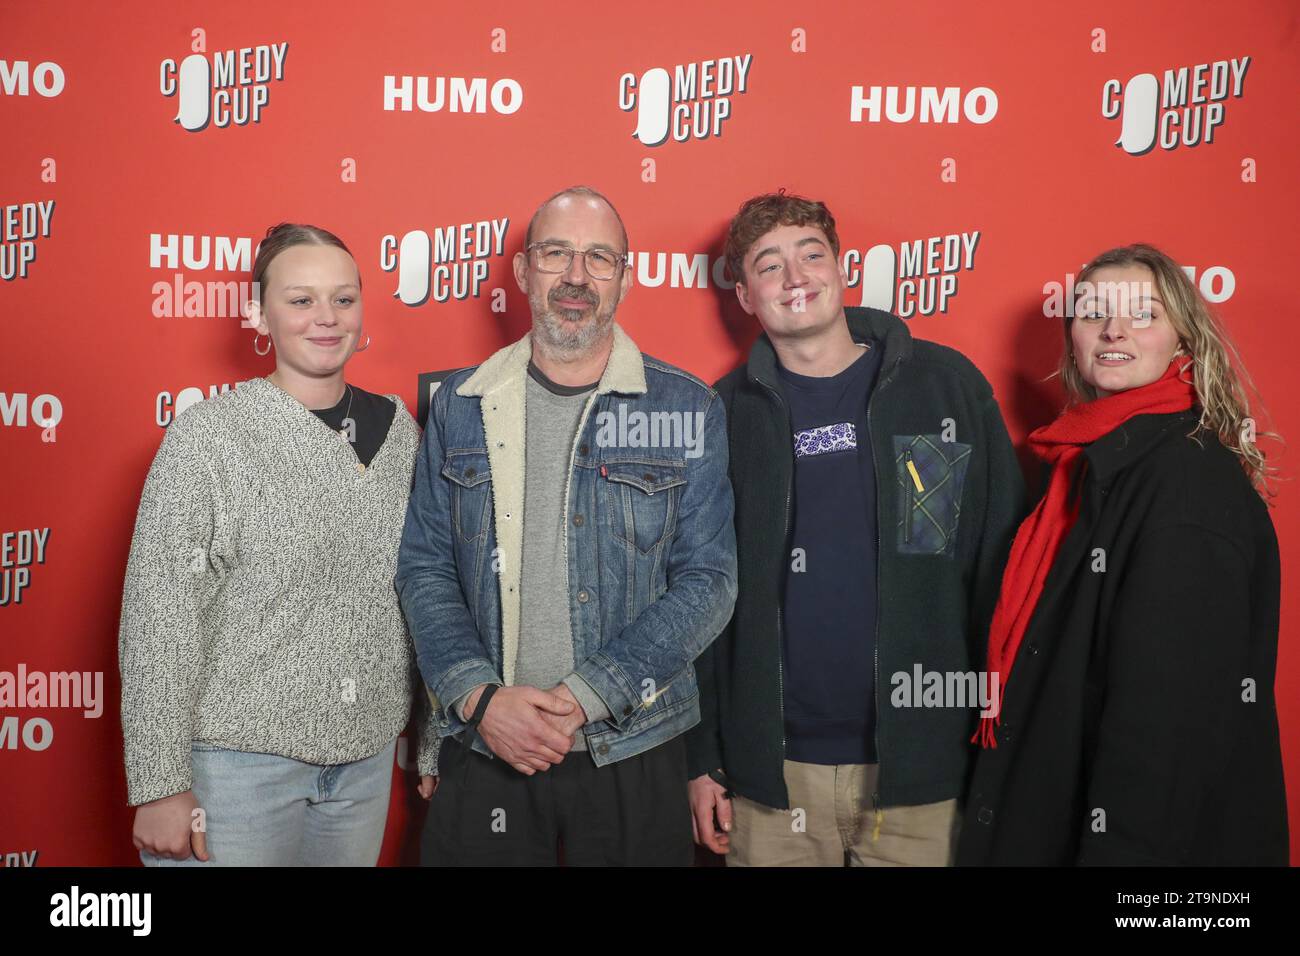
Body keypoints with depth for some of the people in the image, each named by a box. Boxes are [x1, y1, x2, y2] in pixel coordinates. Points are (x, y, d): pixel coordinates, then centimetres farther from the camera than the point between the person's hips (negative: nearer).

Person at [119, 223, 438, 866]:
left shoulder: (398, 430, 4)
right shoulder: (208, 434, -9)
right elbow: (156, 618, -10)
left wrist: (434, 746, 10)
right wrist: (161, 787, -12)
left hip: (367, 759, 4)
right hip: (238, 759, -4)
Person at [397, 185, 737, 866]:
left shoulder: (687, 409, -2)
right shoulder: (460, 405, 4)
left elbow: (706, 580, -6)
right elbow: (423, 566, 3)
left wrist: (582, 697, -14)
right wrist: (481, 697, -11)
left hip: (632, 753, -1)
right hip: (481, 748, 1)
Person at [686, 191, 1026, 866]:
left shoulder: (947, 383, 0)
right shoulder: (725, 414, 2)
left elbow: (1001, 563, 1)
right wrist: (702, 758, 2)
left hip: (920, 765, 0)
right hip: (771, 775, 1)